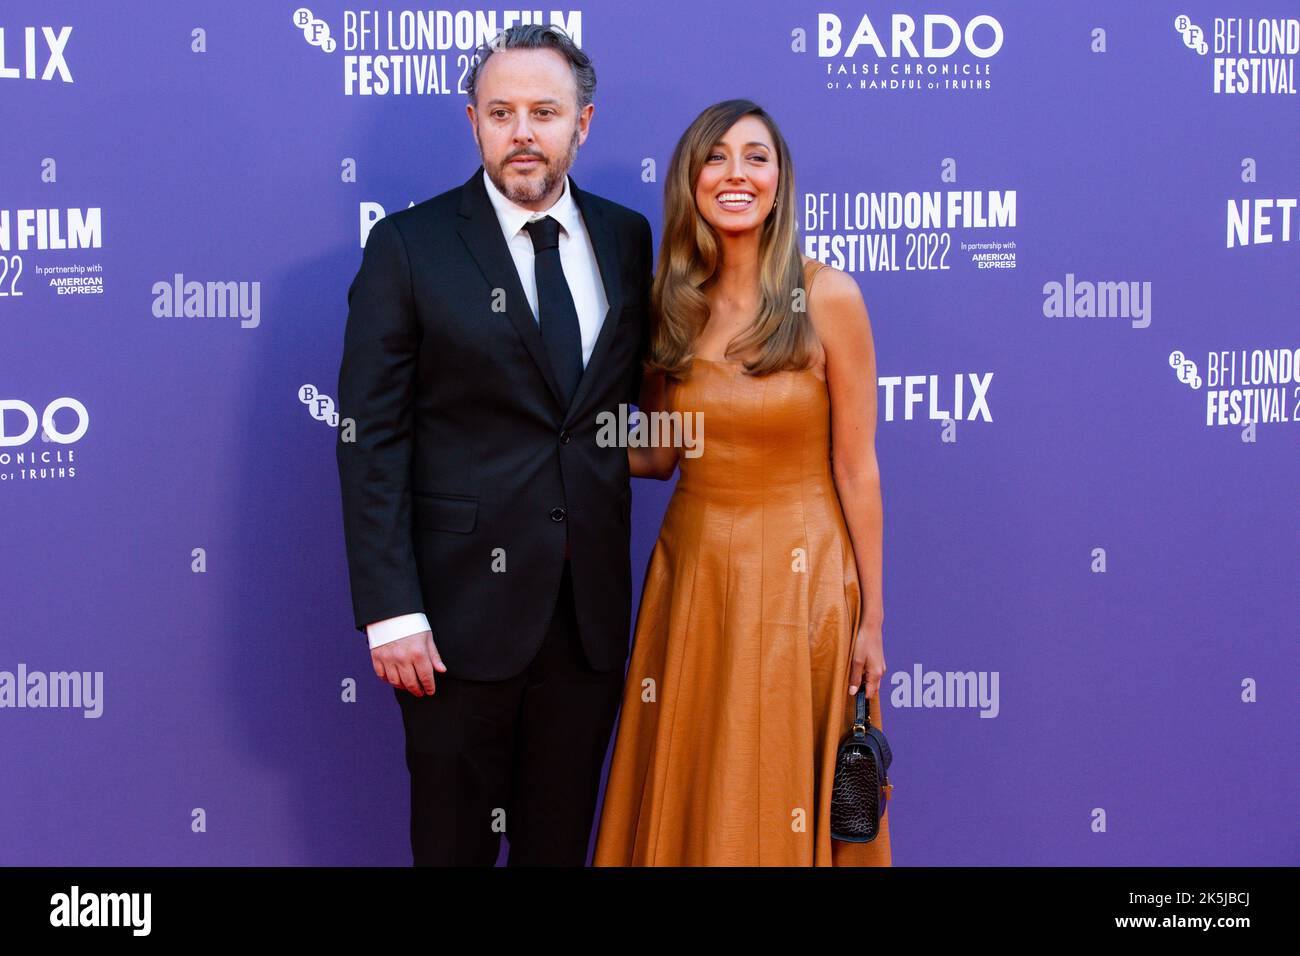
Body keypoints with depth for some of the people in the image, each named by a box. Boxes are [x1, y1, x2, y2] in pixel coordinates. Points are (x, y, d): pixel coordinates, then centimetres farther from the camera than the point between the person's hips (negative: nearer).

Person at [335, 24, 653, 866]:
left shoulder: (626, 238, 6)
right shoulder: (409, 246, -6)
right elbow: (370, 439, -9)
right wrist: (389, 609, -14)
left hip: (590, 605, 4)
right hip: (463, 606, -3)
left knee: (563, 836, 17)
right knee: (455, 837, 11)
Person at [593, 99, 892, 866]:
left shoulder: (827, 297, -9)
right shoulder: (668, 305, 2)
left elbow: (855, 467, -8)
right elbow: (658, 454, 10)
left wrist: (871, 617, -5)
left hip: (799, 576, -3)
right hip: (692, 568, 4)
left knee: (786, 803, 7)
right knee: (686, 798, 12)